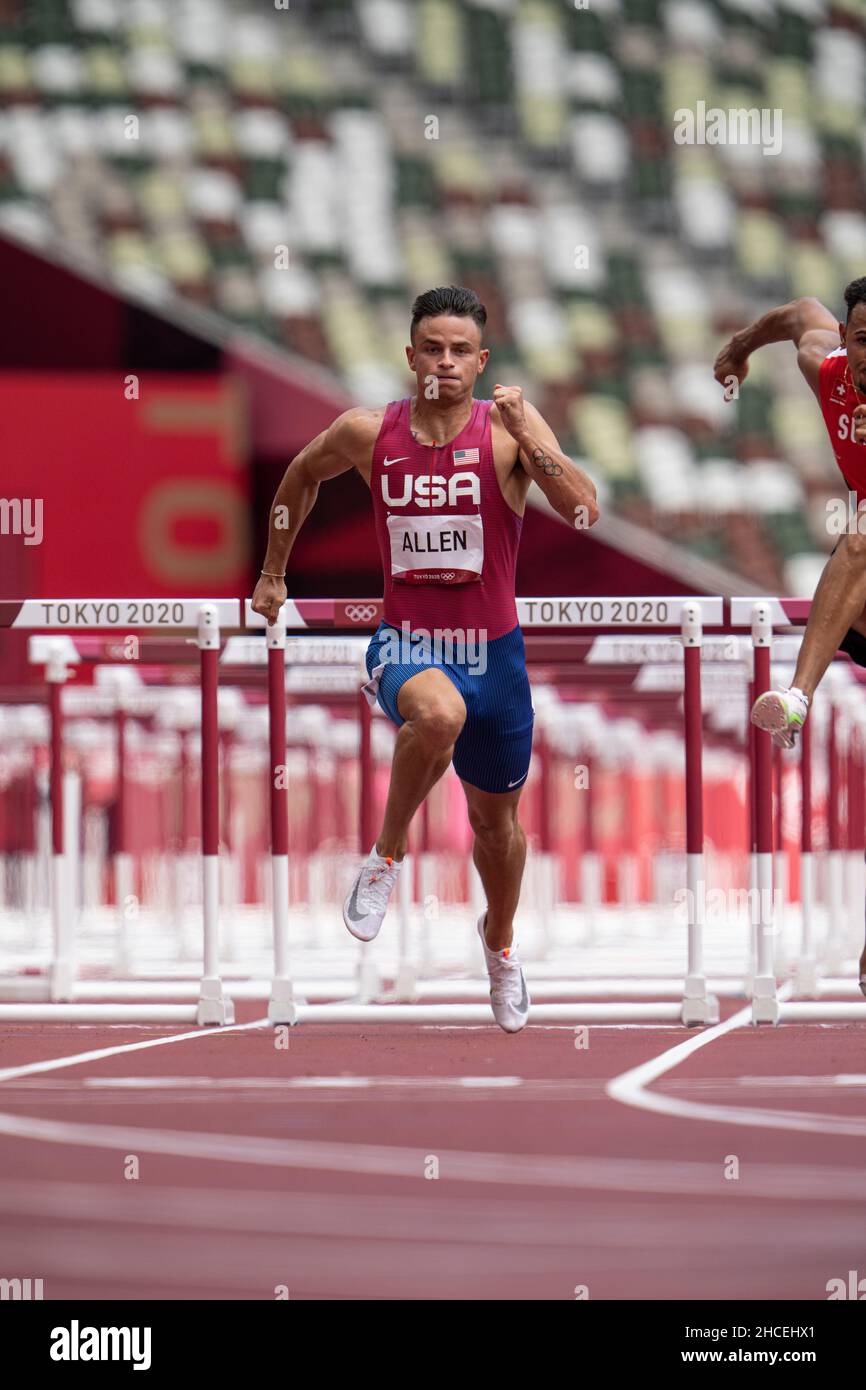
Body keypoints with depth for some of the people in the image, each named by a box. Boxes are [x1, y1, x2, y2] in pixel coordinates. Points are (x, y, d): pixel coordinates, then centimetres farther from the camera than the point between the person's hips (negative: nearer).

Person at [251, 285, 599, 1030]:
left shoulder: (510, 428, -10)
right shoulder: (368, 433, -5)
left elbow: (585, 512, -22)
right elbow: (302, 476, 17)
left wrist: (528, 440, -33)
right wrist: (273, 571, 21)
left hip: (491, 648, 1)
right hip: (406, 642, -1)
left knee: (496, 820, 17)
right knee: (439, 713, -38)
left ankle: (500, 940, 48)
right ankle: (387, 855, -14)